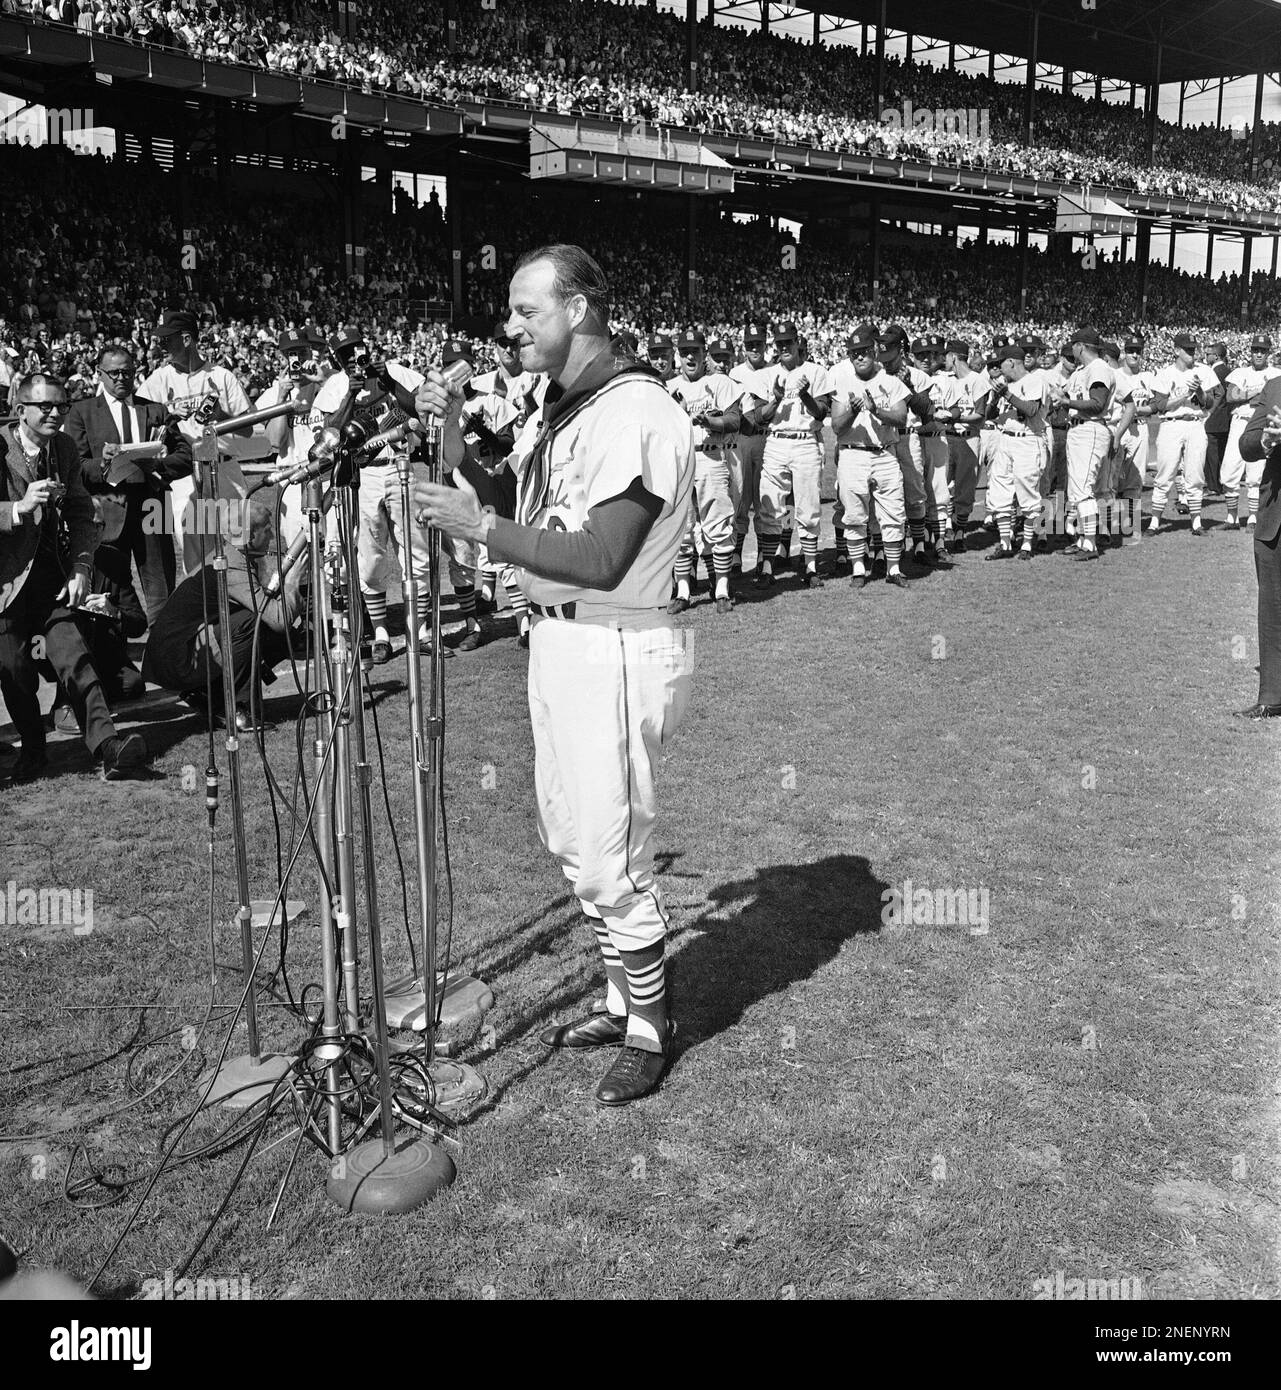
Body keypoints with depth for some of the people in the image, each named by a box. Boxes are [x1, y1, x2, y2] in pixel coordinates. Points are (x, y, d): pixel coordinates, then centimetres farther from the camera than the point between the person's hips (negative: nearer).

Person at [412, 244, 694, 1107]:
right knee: (575, 843, 19)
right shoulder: (559, 410, 13)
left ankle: (651, 1030, 21)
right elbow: (512, 505, 15)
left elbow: (600, 560, -25)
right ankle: (625, 1002, 37)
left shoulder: (638, 413, -18)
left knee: (612, 859, 0)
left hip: (617, 651, -10)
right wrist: (456, 443, 1)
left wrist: (479, 527, -21)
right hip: (557, 641, 10)